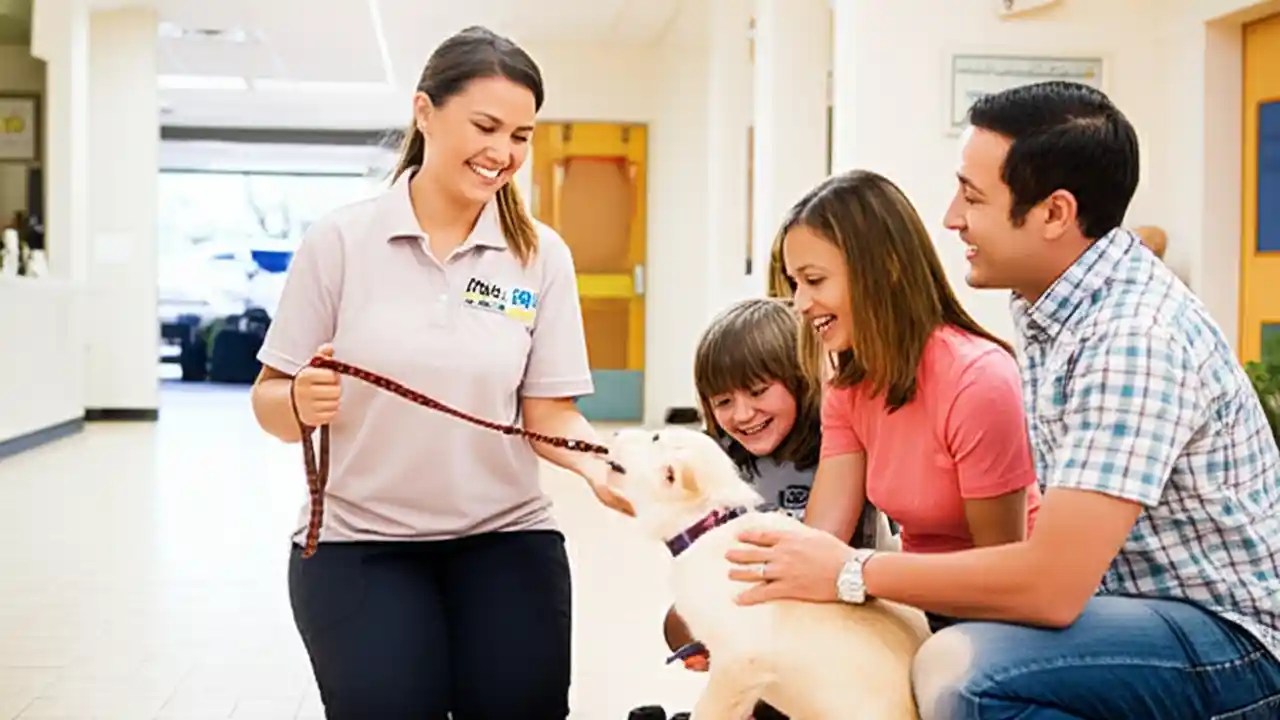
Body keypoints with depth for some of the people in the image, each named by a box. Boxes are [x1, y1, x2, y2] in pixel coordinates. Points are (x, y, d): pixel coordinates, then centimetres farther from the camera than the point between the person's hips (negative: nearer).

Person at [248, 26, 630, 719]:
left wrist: (599, 463, -22)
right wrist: (301, 404, -24)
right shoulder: (340, 239, -7)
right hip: (359, 541, -1)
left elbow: (549, 412, -2)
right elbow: (269, 400, -2)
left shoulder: (541, 255, -3)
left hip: (506, 536, 2)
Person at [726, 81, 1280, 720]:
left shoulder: (1133, 336, -25)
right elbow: (1057, 533, 11)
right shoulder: (1049, 305, 4)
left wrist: (852, 573, -17)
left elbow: (1050, 587, -29)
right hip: (1136, 603, 9)